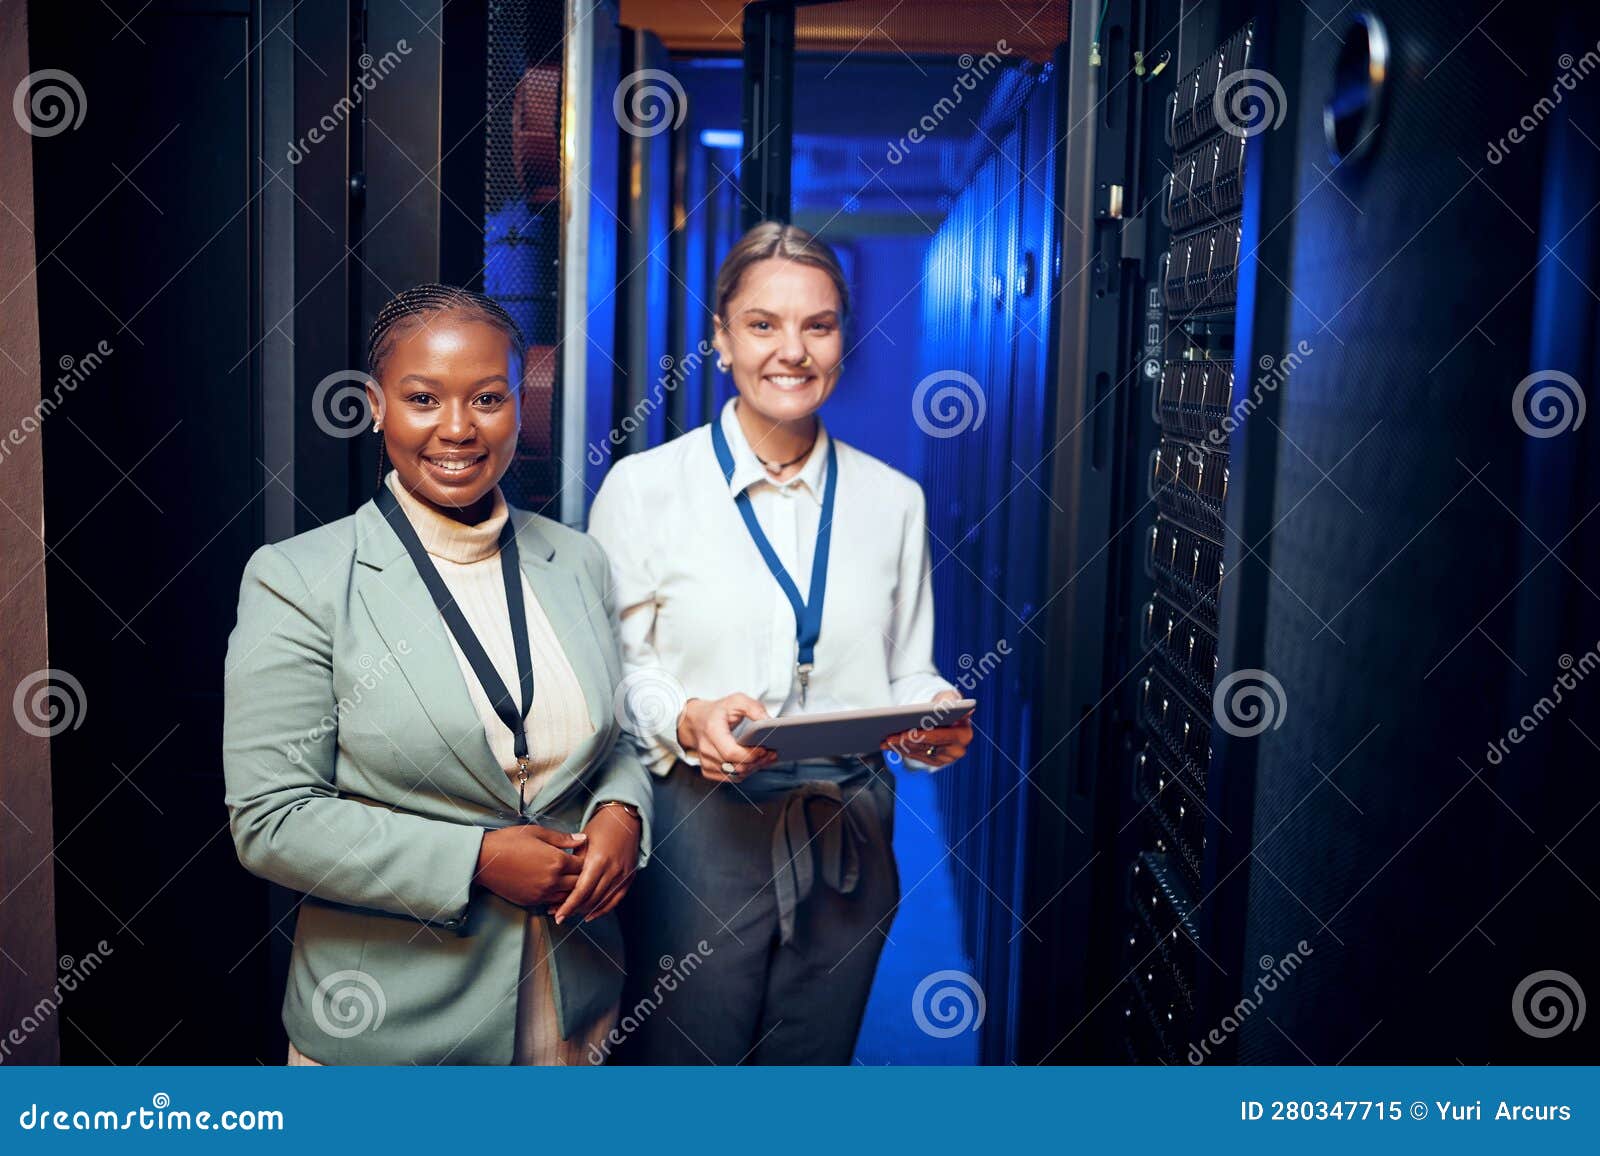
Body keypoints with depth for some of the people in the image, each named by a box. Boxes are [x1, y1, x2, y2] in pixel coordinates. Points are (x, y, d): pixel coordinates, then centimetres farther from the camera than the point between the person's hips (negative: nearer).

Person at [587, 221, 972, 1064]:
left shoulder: (893, 500, 6)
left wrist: (934, 718, -11)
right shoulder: (645, 487, -4)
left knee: (813, 1062, 18)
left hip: (847, 850, 3)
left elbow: (910, 672, 10)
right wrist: (687, 722, -21)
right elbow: (607, 670, -3)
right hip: (697, 839, -3)